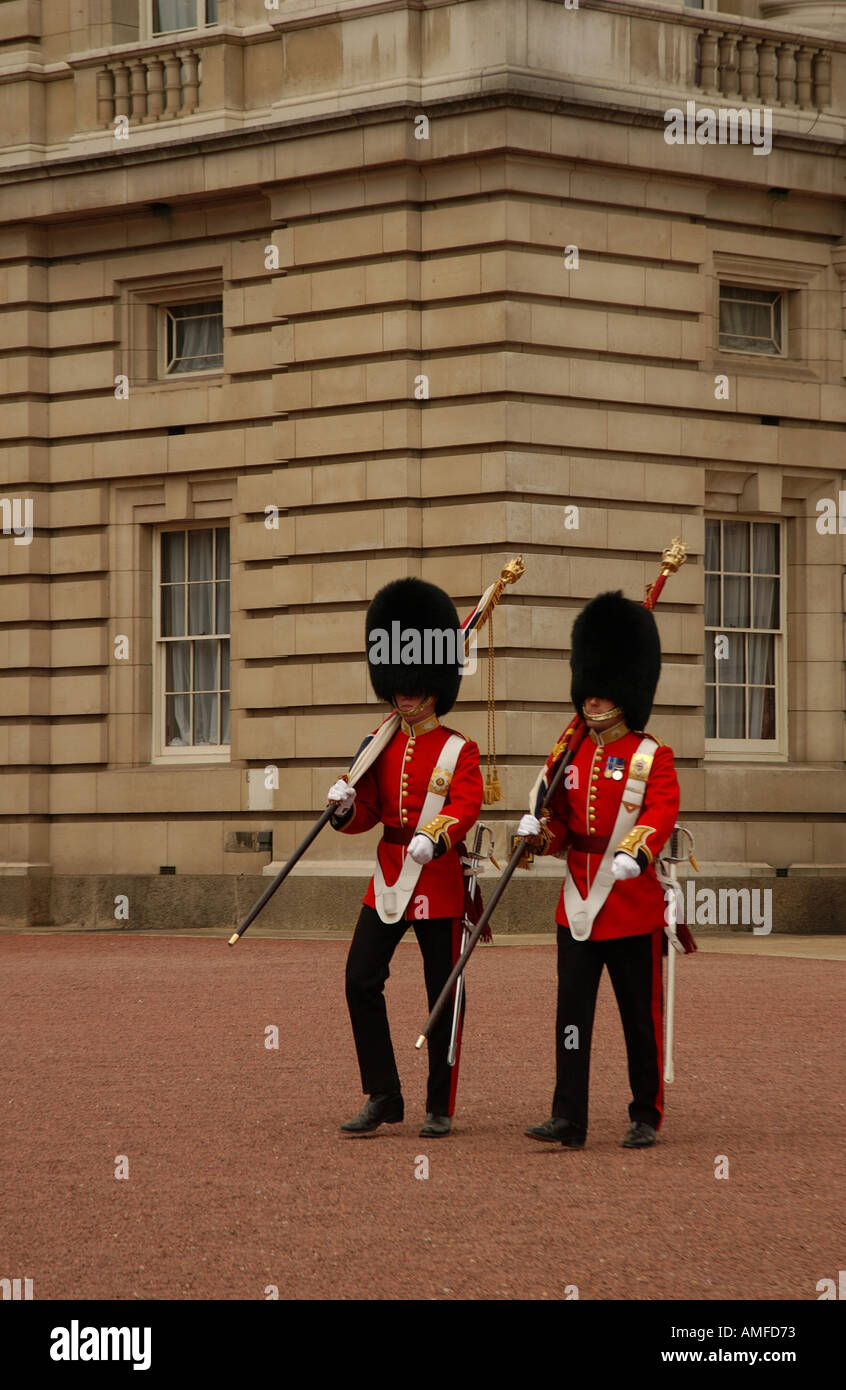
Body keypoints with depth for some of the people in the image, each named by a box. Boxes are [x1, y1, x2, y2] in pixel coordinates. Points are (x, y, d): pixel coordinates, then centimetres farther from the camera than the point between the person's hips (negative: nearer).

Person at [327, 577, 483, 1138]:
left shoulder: (460, 751, -4)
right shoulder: (381, 747, 11)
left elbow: (466, 807, -18)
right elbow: (367, 814, 10)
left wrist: (433, 836, -38)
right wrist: (346, 806, -13)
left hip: (439, 881, -5)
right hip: (388, 879, 5)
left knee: (443, 996, 2)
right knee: (361, 981, -5)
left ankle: (441, 1109, 11)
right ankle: (383, 1098, 5)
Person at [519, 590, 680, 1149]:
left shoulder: (652, 756, -3)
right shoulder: (570, 753, 11)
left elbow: (662, 811, -17)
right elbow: (560, 821, 15)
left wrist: (635, 851, -36)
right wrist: (541, 831, -9)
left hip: (633, 902, -4)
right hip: (579, 901, 4)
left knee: (641, 1014, 5)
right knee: (572, 1011, -4)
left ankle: (646, 1118, 16)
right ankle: (568, 1119, -6)